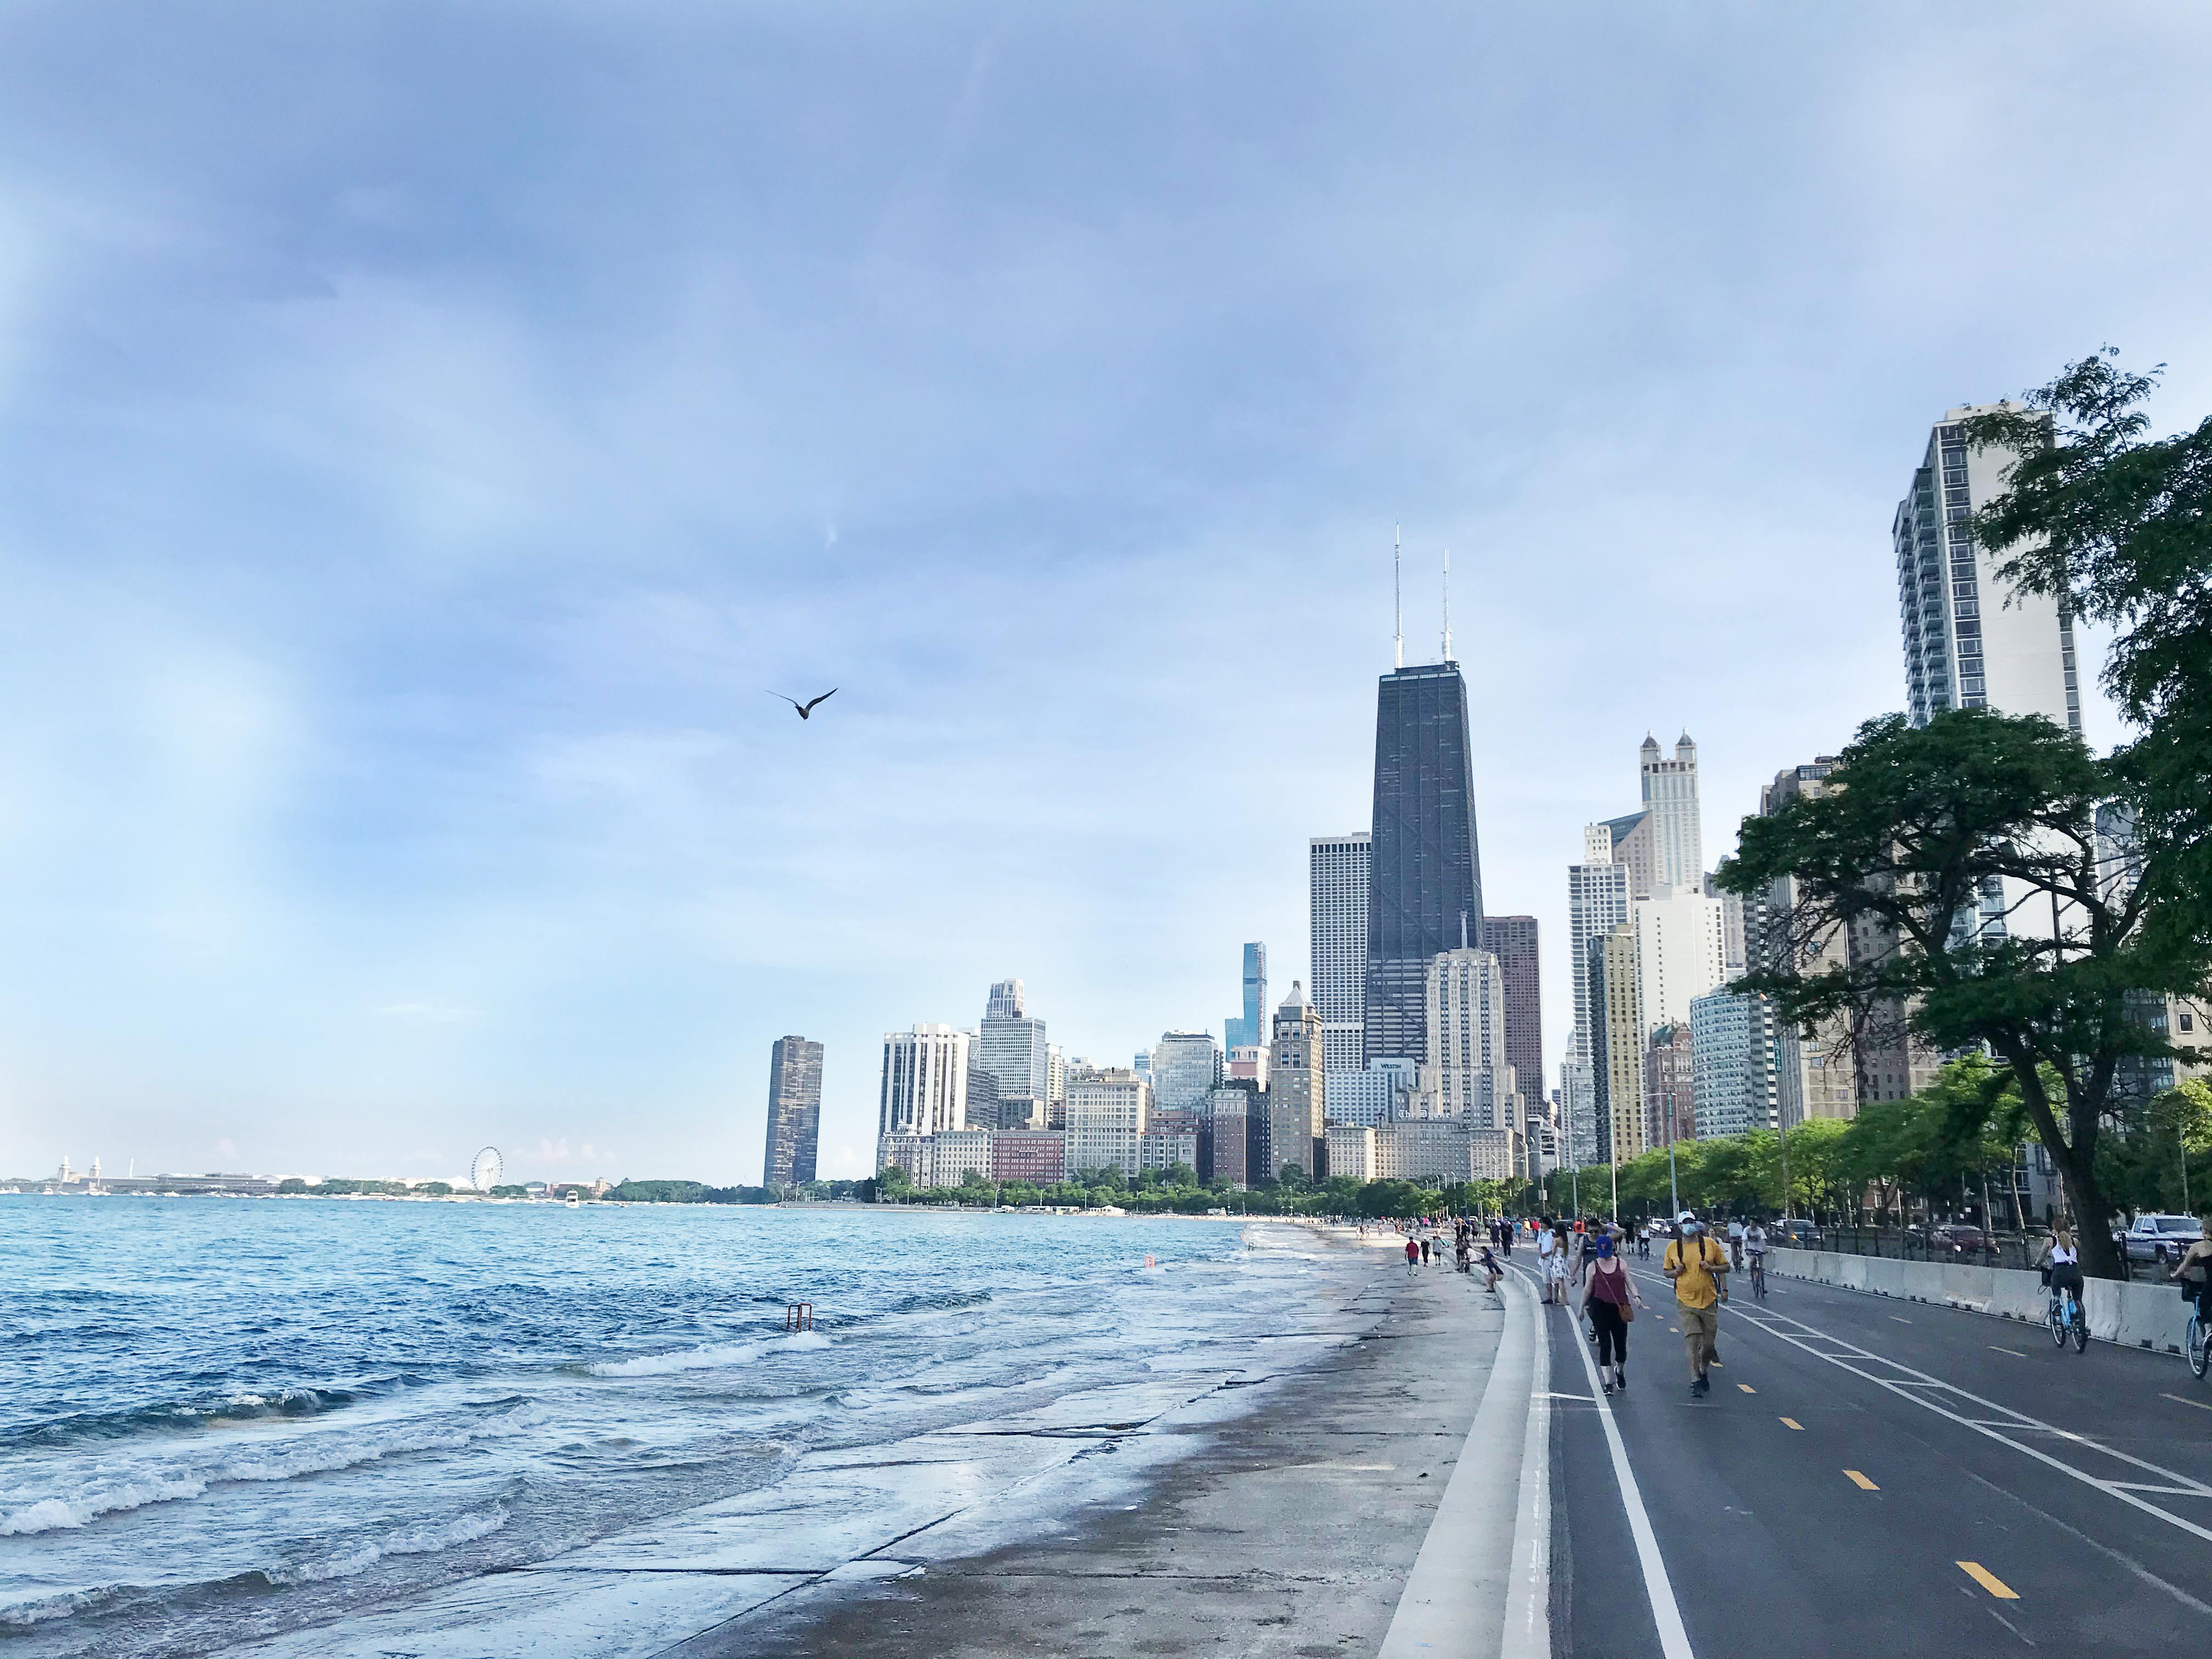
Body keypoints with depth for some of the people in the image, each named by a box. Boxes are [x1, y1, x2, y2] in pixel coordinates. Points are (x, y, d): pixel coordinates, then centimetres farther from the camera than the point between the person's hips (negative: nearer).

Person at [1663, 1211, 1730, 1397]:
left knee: (1708, 1344, 7)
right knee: (1693, 1342, -10)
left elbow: (1725, 1267, 8)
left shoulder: (1710, 1244, 1)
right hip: (1686, 1303, -1)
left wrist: (1711, 1268, -11)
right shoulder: (1673, 1247, 2)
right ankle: (1695, 1382, -6)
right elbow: (1666, 1271, 13)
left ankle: (1703, 1373, 33)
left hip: (1708, 1300, 1)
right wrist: (1675, 1272, -9)